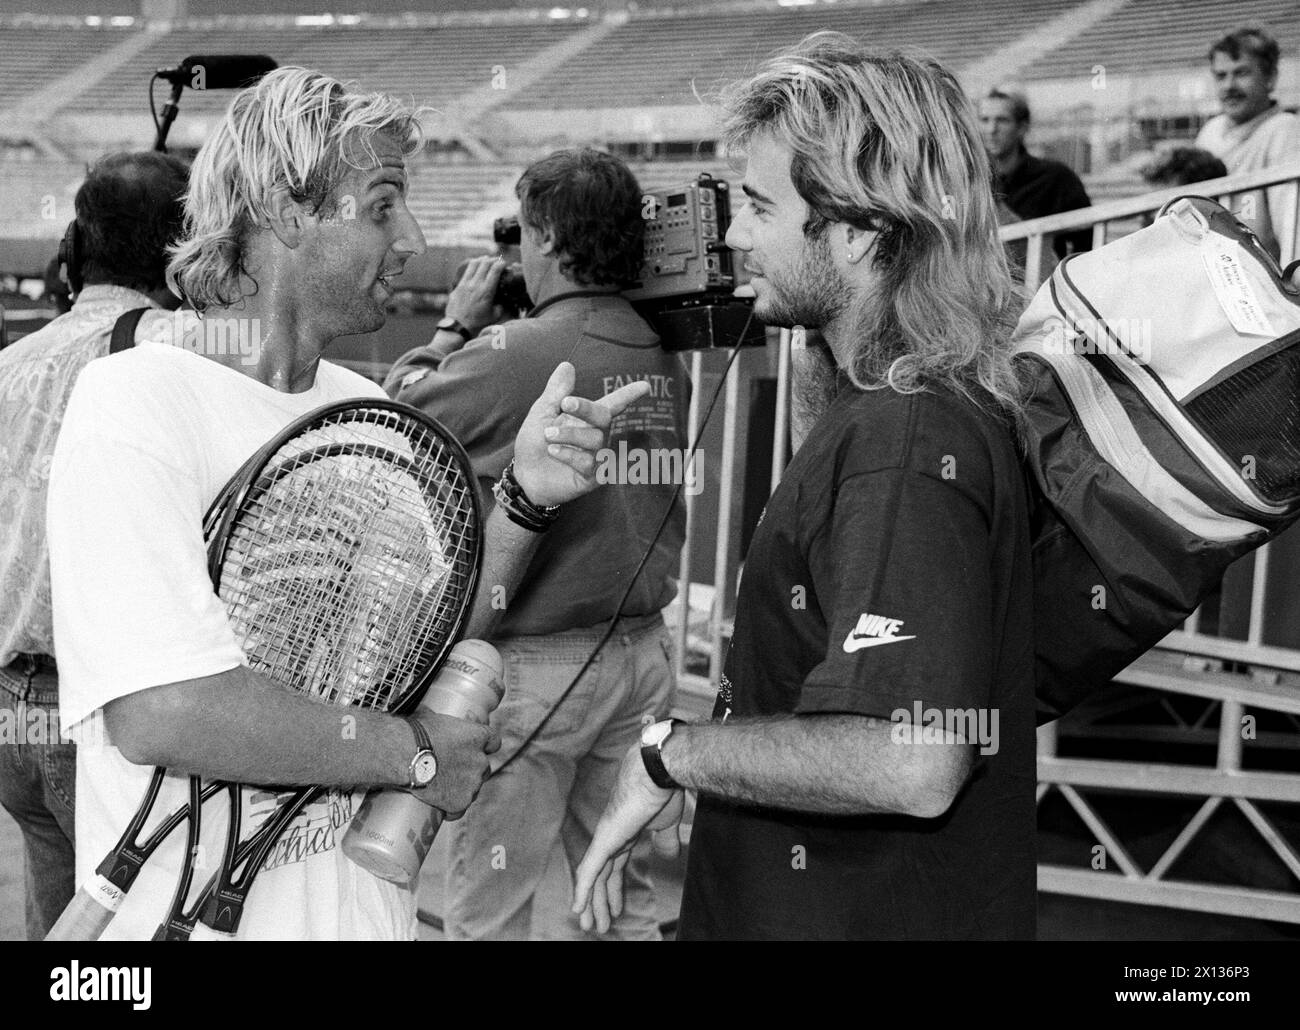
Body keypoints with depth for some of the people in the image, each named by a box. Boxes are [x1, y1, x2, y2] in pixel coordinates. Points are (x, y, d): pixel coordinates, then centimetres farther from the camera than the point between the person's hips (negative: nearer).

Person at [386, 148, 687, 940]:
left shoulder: (514, 355, -18)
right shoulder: (664, 360, 1)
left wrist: (457, 327, 9)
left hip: (534, 661, -6)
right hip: (642, 648, 7)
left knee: (489, 908, 6)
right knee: (622, 891, 18)